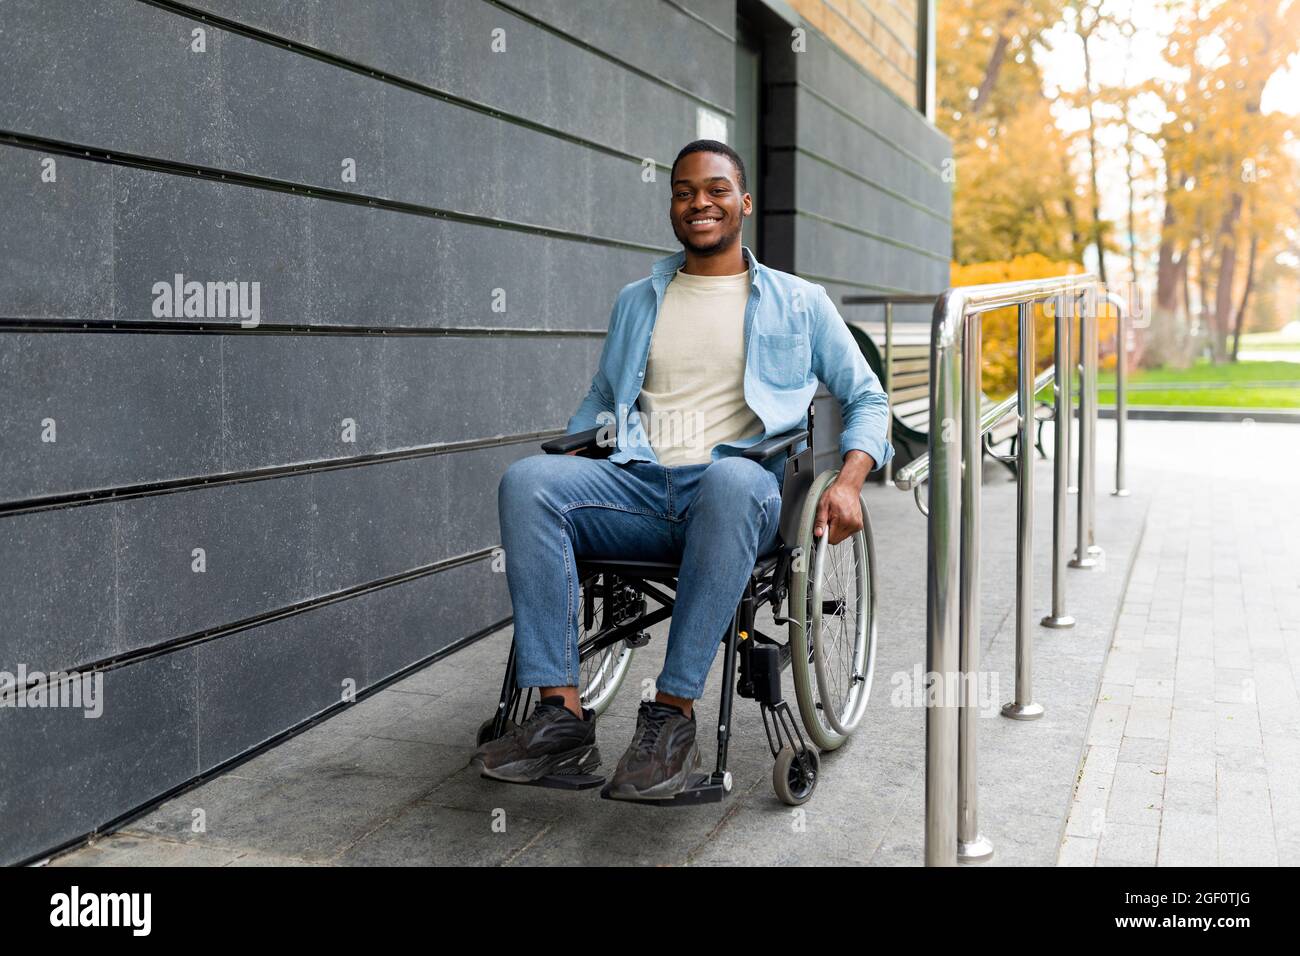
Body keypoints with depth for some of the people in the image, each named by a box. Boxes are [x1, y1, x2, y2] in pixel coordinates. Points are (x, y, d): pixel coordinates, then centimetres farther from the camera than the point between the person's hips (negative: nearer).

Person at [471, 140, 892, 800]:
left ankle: (673, 711, -37)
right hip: (639, 485, 3)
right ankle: (561, 716, -32)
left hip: (742, 490, -3)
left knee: (731, 479, -41)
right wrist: (564, 464, 10)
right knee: (526, 480, -27)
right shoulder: (635, 302, 26)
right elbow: (600, 402, 32)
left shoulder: (798, 303, 18)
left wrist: (849, 480, -3)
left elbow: (865, 398, 17)